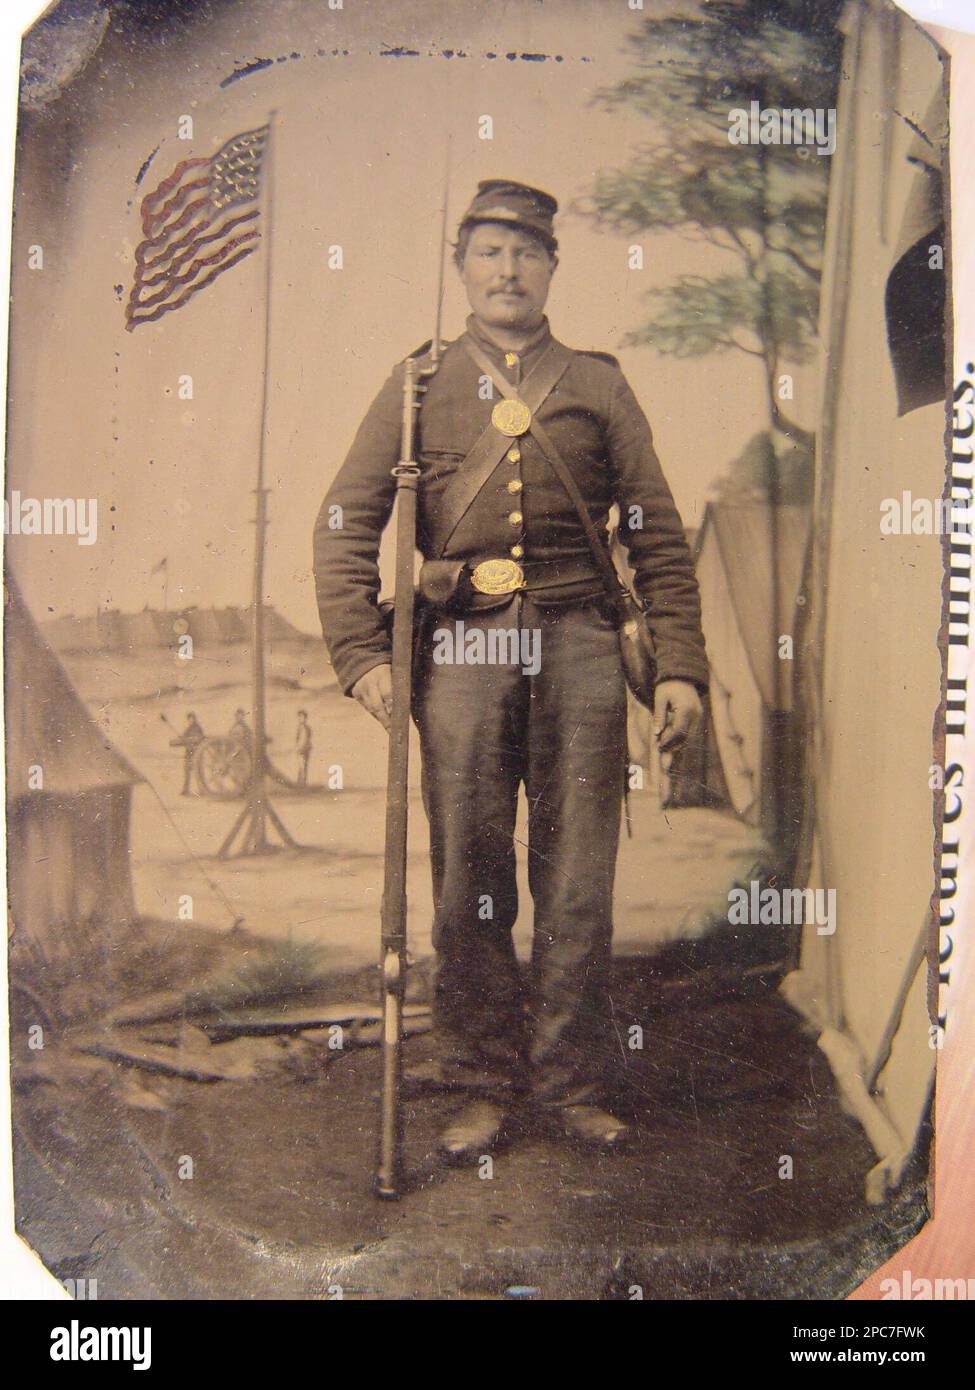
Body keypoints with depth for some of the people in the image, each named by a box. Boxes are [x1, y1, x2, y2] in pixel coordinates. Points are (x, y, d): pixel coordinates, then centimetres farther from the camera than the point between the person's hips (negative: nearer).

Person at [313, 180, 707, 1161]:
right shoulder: (418, 385, 12)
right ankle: (485, 1087, 17)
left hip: (579, 648, 1)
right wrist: (361, 654, -6)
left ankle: (569, 1086, 16)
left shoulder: (598, 385, 13)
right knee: (468, 882, 3)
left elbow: (658, 537, 10)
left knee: (578, 883, 3)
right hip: (460, 650, 0)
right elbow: (346, 522, 6)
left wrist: (680, 665, 1)